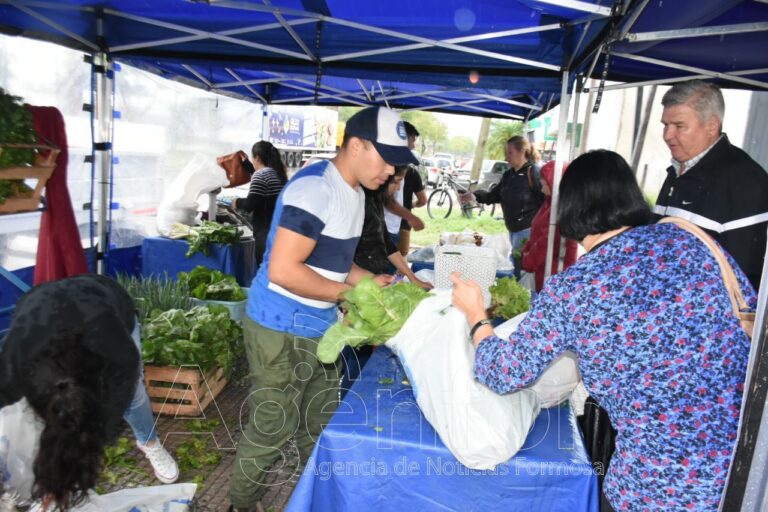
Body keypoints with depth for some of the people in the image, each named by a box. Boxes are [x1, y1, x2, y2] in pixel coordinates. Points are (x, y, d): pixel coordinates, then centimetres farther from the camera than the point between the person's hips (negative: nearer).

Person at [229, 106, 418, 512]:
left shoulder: (354, 193, 8)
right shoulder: (315, 188, -23)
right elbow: (283, 270, -27)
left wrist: (373, 281, 0)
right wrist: (355, 292, -21)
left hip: (320, 328, 9)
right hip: (282, 330, -9)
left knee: (321, 423, 21)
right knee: (272, 428, 8)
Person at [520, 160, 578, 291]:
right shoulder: (551, 202, 12)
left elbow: (549, 241, -22)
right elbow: (538, 233, 17)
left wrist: (528, 260, -12)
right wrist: (526, 250, 3)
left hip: (554, 269, -9)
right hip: (544, 266, 10)